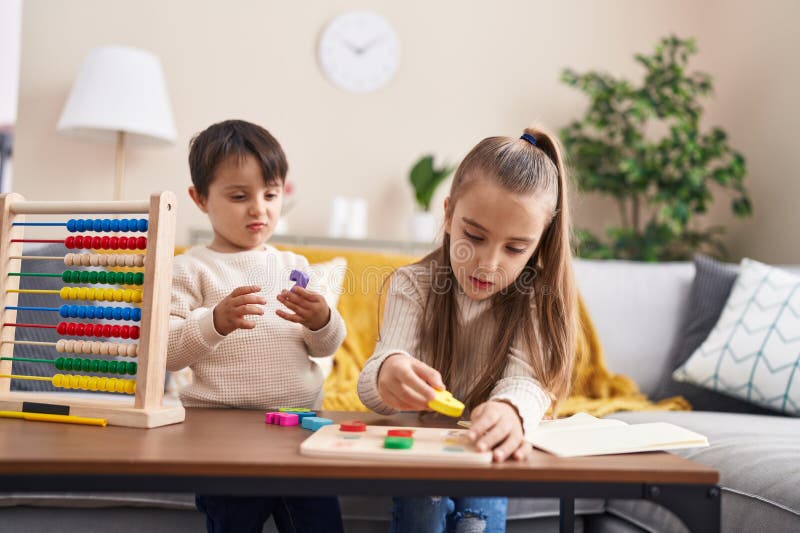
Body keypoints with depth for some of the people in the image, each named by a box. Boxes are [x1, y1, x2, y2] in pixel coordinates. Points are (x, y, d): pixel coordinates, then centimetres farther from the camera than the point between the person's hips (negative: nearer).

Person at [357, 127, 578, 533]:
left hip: (485, 452, 0)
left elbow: (525, 379, -22)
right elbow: (371, 387, -18)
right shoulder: (413, 285, -7)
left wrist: (510, 409, -48)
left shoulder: (533, 300, -5)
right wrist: (387, 375, -45)